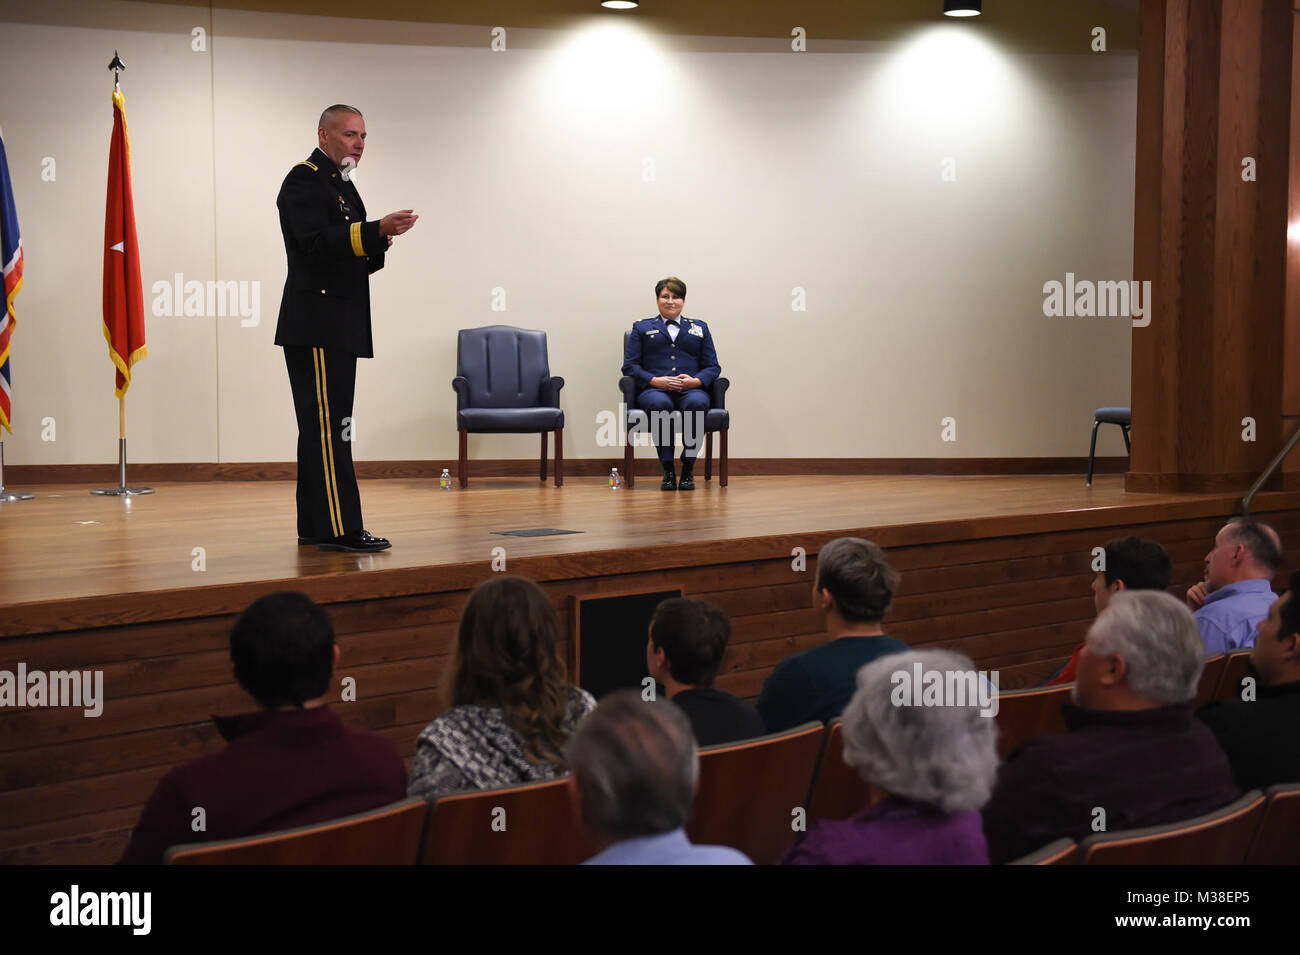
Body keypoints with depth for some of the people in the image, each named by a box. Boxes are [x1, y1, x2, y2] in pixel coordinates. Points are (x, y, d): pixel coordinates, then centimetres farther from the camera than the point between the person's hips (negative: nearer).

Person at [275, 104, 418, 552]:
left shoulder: (342, 185, 23)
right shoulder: (304, 180, -7)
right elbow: (315, 243, -21)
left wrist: (378, 243, 5)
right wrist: (377, 230, -27)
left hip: (339, 329, 10)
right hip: (315, 325, -10)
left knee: (322, 427, 10)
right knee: (328, 426, -12)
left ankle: (315, 527, 14)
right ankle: (339, 528, -14)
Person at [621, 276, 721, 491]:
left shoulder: (700, 328, 25)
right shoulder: (642, 328, 21)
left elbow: (713, 367, 16)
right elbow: (630, 366, 9)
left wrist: (695, 381, -7)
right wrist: (656, 380, -9)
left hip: (692, 390, 1)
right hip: (655, 391, -1)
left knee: (696, 403, -37)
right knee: (660, 404, -39)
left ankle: (688, 469, -26)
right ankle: (668, 470, -29)